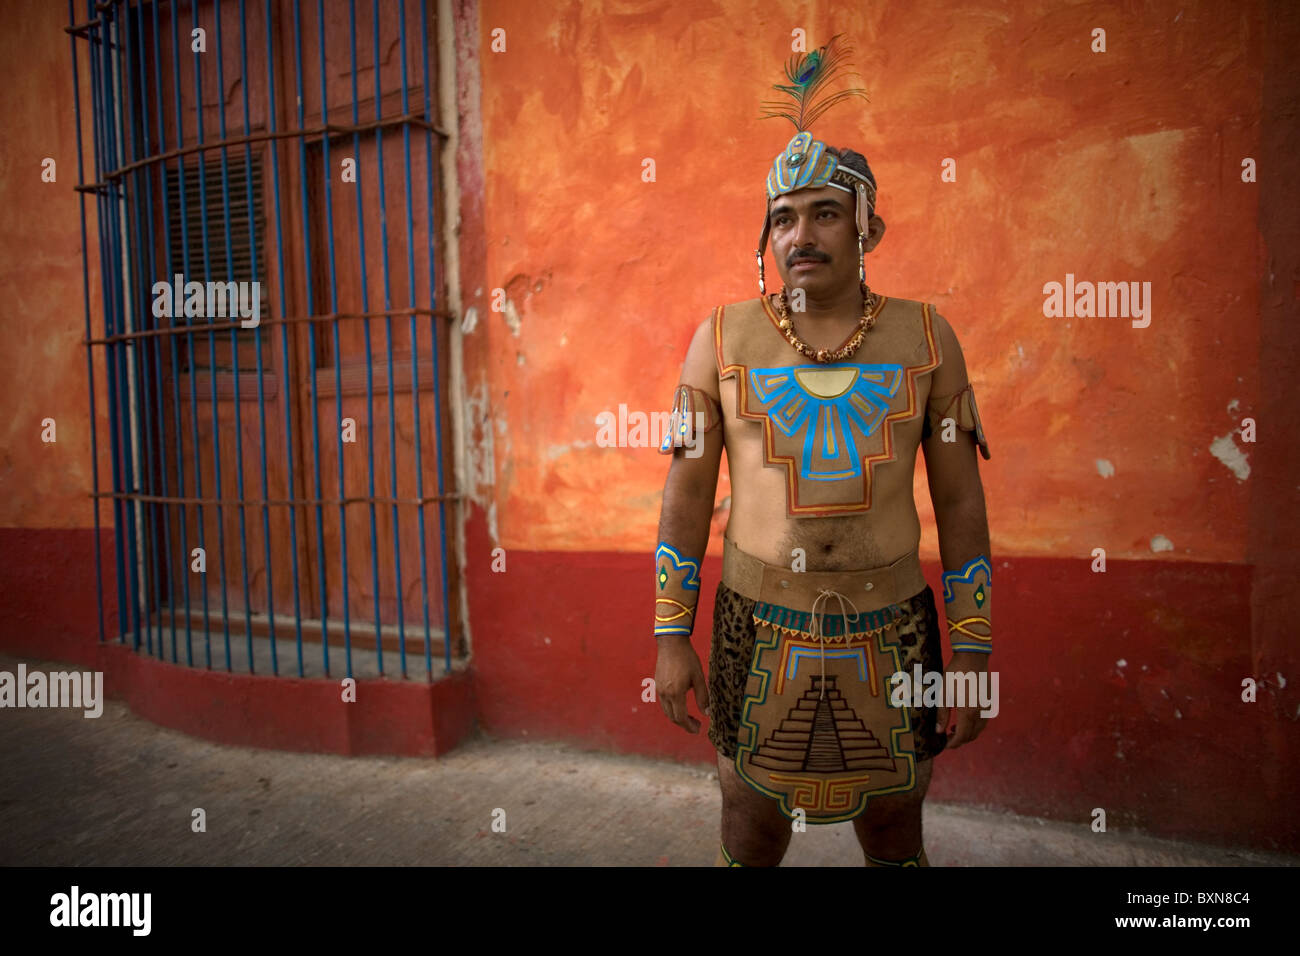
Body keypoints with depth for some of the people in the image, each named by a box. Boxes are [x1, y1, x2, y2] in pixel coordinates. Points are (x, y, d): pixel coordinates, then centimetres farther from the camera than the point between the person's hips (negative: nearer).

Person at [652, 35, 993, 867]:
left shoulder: (925, 336, 1)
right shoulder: (723, 337, -1)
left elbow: (961, 503, 2)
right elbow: (686, 496, 1)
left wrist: (972, 653, 0)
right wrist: (672, 635, -2)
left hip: (893, 632, 1)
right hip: (759, 630, 0)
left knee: (897, 842, 20)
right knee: (750, 844, 15)